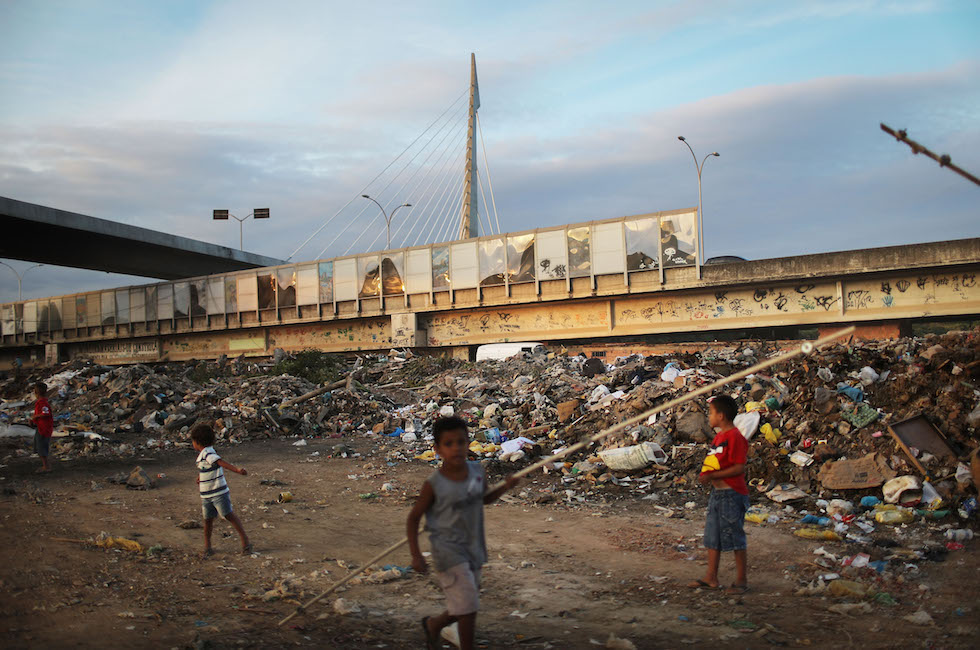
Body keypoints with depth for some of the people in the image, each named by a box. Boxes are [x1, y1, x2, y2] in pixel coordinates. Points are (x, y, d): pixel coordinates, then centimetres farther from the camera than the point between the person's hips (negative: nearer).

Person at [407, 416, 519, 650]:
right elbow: (414, 518, -7)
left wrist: (505, 487, -1)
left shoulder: (478, 473, -3)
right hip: (449, 552, -6)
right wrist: (416, 555, -13)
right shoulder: (434, 484, -17)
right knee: (467, 608, -7)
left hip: (473, 550, 6)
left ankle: (433, 624, 47)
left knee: (462, 609, 18)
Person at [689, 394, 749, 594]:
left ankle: (742, 580, 11)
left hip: (732, 494, -10)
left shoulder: (735, 437, -16)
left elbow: (739, 468, -21)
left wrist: (712, 476, -21)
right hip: (717, 492, 10)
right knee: (712, 536, 13)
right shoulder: (718, 437, 14)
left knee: (734, 537, -1)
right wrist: (706, 473, 4)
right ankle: (711, 577, 22)